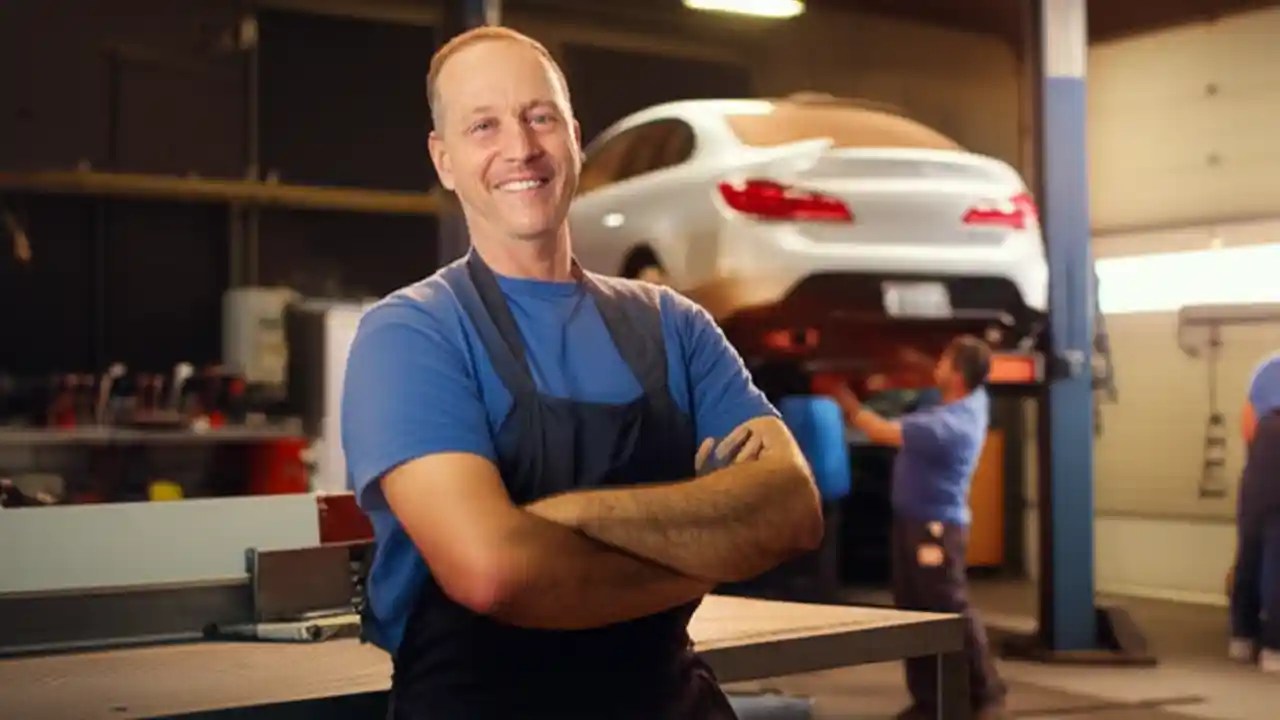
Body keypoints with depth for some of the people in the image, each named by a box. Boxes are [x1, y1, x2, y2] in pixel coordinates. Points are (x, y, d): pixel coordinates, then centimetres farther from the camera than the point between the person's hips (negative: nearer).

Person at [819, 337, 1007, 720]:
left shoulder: (947, 425, -26)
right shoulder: (973, 399, 2)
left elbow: (880, 431, -24)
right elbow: (943, 376, 27)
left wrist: (845, 400, -9)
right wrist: (919, 361, 8)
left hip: (937, 526, -10)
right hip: (912, 520, 10)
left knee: (952, 611, -3)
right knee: (913, 611, 11)